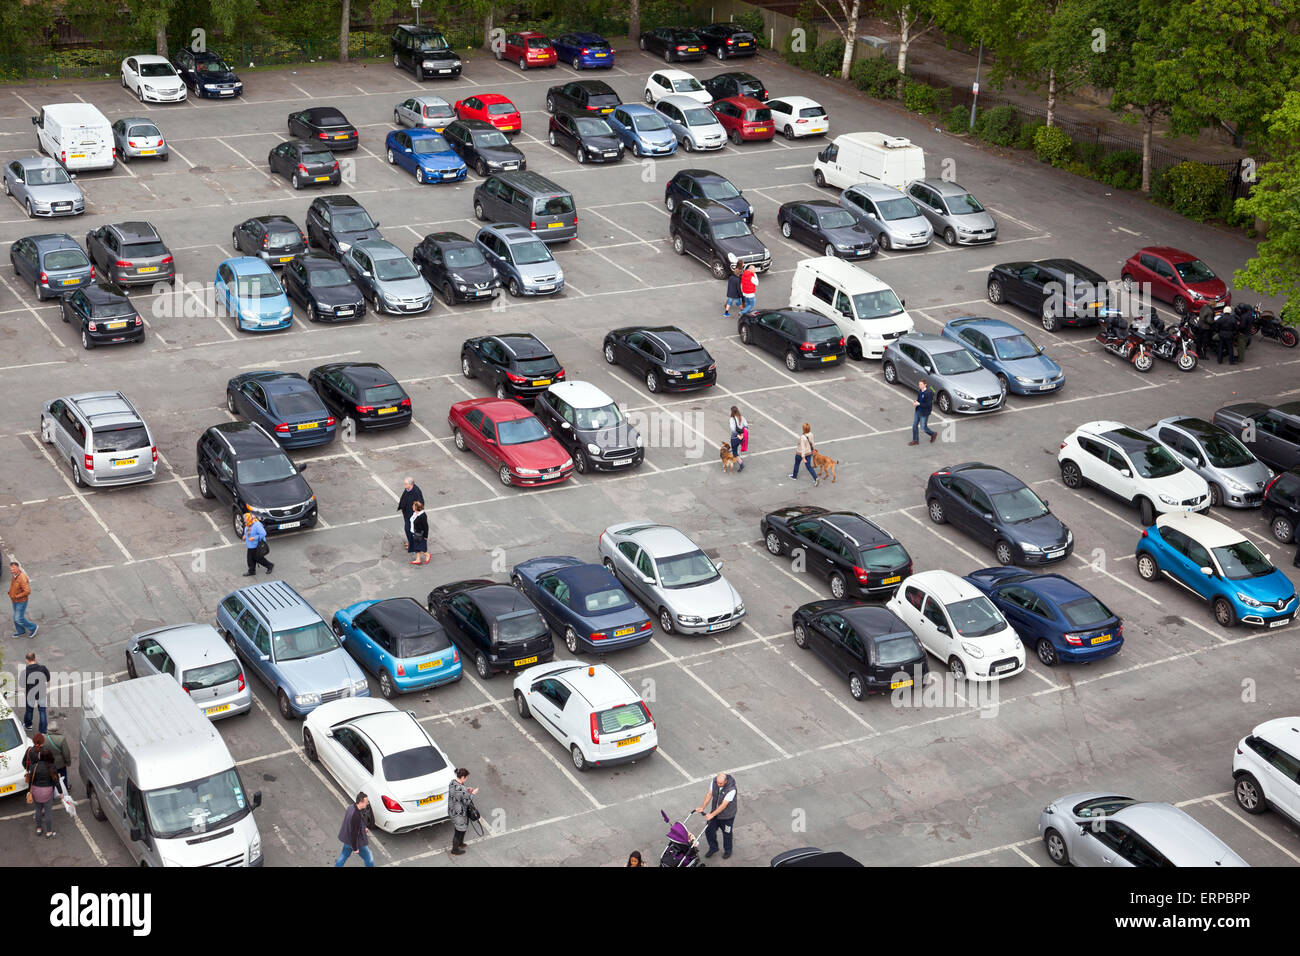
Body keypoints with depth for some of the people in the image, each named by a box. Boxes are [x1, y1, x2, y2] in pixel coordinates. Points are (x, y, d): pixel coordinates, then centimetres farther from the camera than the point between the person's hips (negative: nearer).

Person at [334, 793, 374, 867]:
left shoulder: (351, 806, -10)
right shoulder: (356, 816, -38)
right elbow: (354, 833, -30)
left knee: (344, 855, 27)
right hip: (357, 841, -8)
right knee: (369, 859, 14)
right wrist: (355, 848, -20)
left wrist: (364, 828, 19)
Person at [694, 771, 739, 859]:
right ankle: (713, 848, 38)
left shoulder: (731, 789, -34)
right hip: (715, 811, 5)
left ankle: (727, 850, 42)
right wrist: (702, 808, -7)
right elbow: (709, 794, -4)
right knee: (709, 830, 12)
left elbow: (723, 805, -30)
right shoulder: (714, 781, -16)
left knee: (726, 833, 16)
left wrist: (712, 815, -29)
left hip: (727, 815, -5)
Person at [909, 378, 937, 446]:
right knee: (914, 425, 11)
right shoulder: (920, 391, 0)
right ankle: (915, 440, 25)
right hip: (918, 411, 8)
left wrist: (919, 404, -25)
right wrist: (915, 402, -5)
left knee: (923, 428, 5)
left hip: (924, 413, -8)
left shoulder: (928, 393, -25)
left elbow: (928, 404, -25)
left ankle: (933, 434, 32)